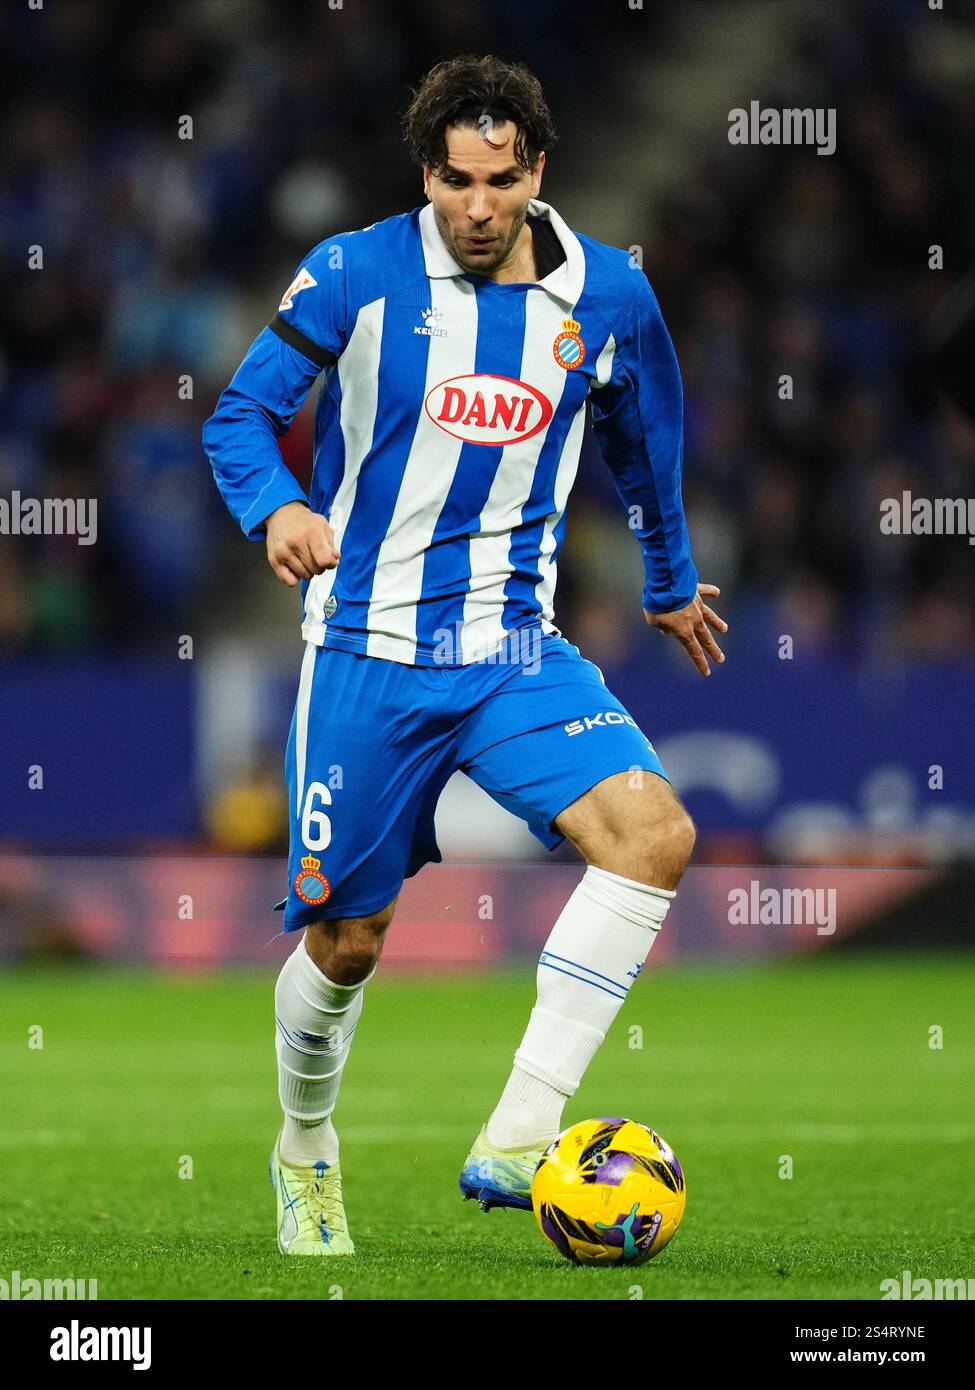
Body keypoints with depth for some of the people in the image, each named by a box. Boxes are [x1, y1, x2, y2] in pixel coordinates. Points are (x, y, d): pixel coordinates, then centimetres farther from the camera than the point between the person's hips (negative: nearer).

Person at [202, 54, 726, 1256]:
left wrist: (670, 583, 33)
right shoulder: (355, 276, -8)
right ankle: (305, 1156, 34)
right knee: (346, 941, 3)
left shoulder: (607, 294, 1)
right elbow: (241, 414, -3)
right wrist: (275, 507, -25)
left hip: (515, 649, 2)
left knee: (654, 834, -23)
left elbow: (643, 447, 19)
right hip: (369, 650, -2)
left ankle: (514, 1143, -21)